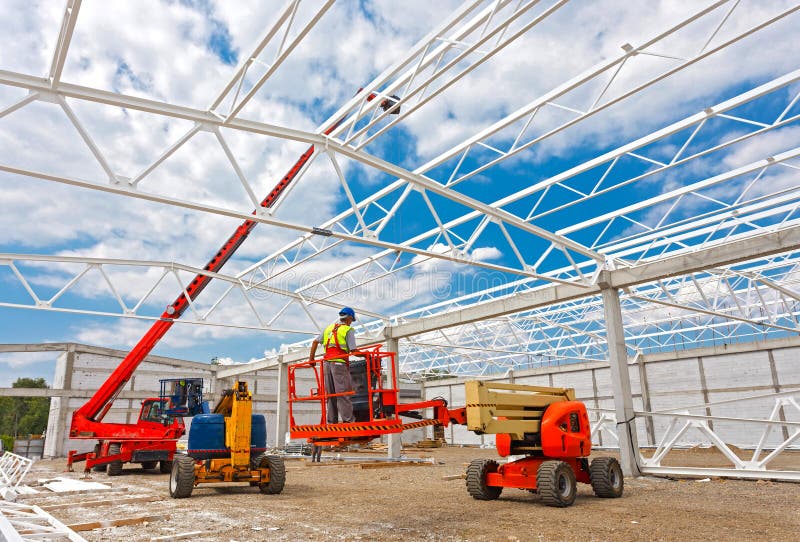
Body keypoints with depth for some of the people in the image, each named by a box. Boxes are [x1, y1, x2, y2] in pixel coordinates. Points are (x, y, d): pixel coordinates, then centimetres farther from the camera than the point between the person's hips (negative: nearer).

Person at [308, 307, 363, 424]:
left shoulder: (329, 328, 17)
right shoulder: (348, 330, -1)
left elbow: (315, 342, 14)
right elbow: (353, 350, -8)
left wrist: (311, 358, 20)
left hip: (326, 363, 6)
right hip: (339, 363, -6)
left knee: (330, 393, 10)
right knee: (343, 392, -4)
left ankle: (331, 421, 11)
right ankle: (348, 420, -6)